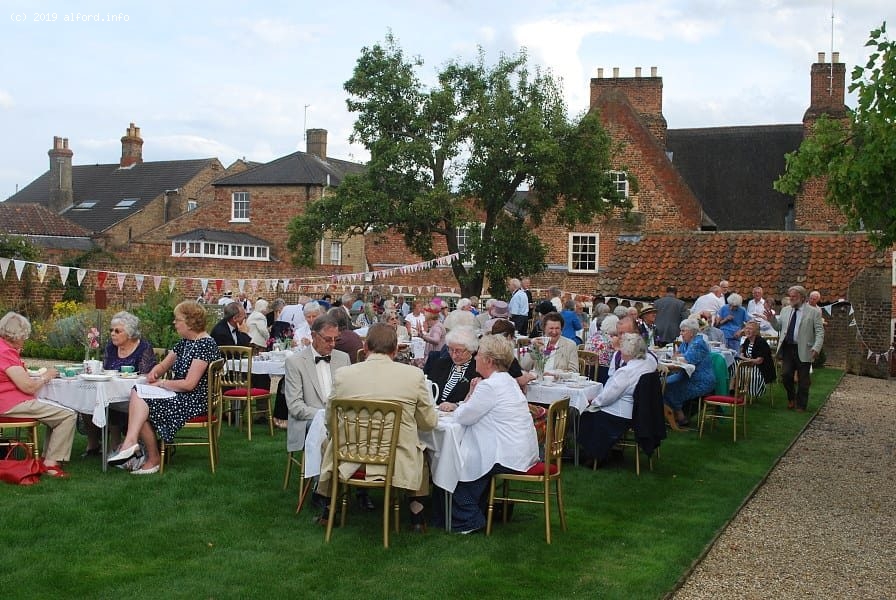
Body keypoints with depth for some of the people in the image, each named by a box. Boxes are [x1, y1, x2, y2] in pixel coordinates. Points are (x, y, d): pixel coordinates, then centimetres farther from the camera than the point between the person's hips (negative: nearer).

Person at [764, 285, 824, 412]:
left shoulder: (814, 312, -4)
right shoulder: (785, 310, 10)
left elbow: (820, 332, -7)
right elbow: (778, 327, 15)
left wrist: (816, 348, -19)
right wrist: (771, 319, -5)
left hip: (803, 350, -3)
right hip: (787, 348, 4)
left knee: (803, 380, 6)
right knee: (785, 375, 1)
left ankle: (801, 405, 20)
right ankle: (791, 398, 26)